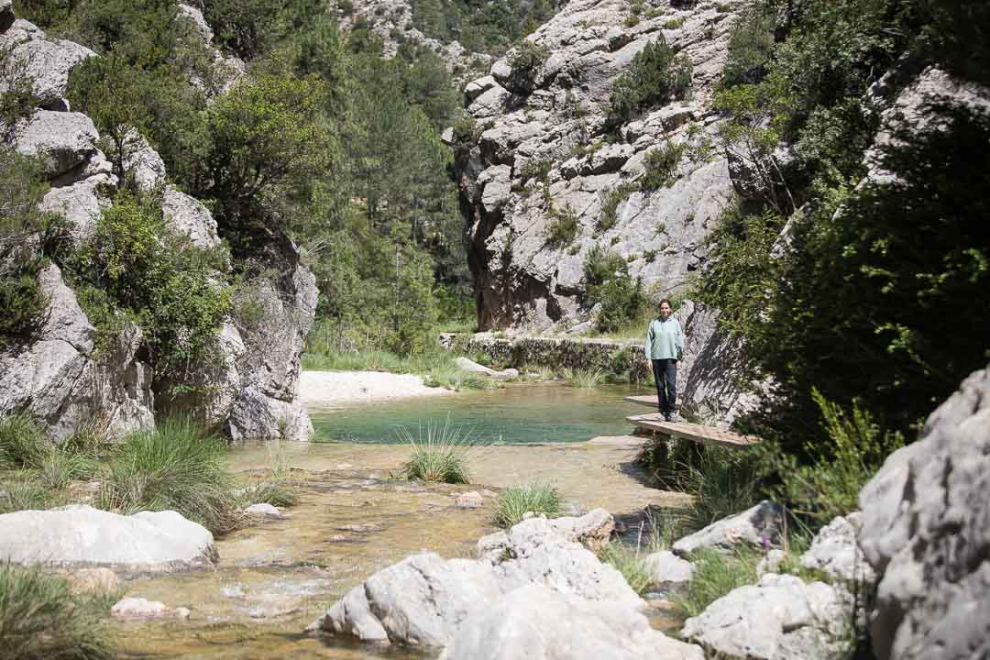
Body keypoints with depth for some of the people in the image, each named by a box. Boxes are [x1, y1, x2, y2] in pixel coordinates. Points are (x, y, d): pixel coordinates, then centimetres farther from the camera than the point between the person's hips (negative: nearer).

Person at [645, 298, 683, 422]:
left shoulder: (675, 323, 4)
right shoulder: (654, 323, 5)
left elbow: (680, 341, 6)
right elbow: (649, 341, 5)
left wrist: (679, 358, 1)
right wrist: (648, 358, 0)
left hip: (670, 358, -1)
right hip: (657, 358, 1)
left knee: (671, 384, -11)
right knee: (660, 386, 5)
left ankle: (671, 410, -2)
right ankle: (663, 411, 11)